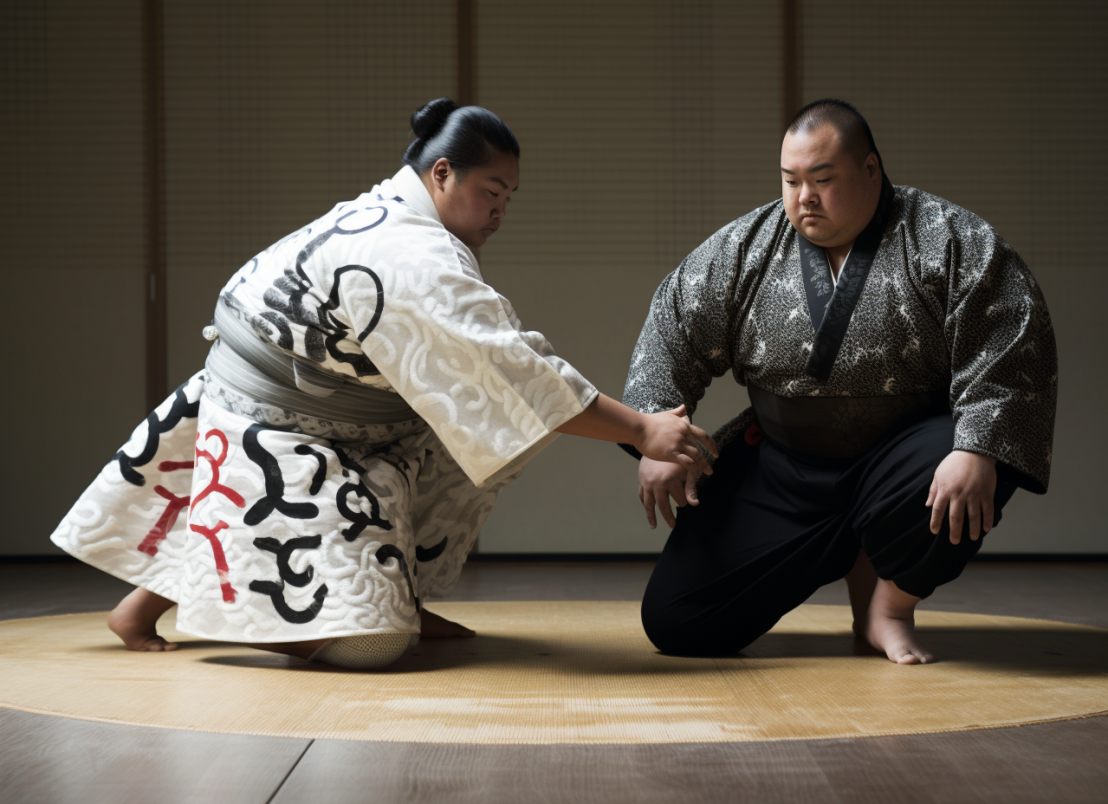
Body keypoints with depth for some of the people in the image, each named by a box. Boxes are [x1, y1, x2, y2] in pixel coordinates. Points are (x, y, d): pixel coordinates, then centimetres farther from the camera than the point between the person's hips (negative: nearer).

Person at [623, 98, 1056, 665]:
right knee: (674, 623, -7)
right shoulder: (744, 249, 1)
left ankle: (889, 607, -6)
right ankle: (841, 558, 18)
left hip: (901, 453, -2)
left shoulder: (949, 242, -9)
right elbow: (674, 331, 5)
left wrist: (978, 451, -30)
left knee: (967, 476, -38)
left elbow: (1010, 343, -18)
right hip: (781, 471, 3)